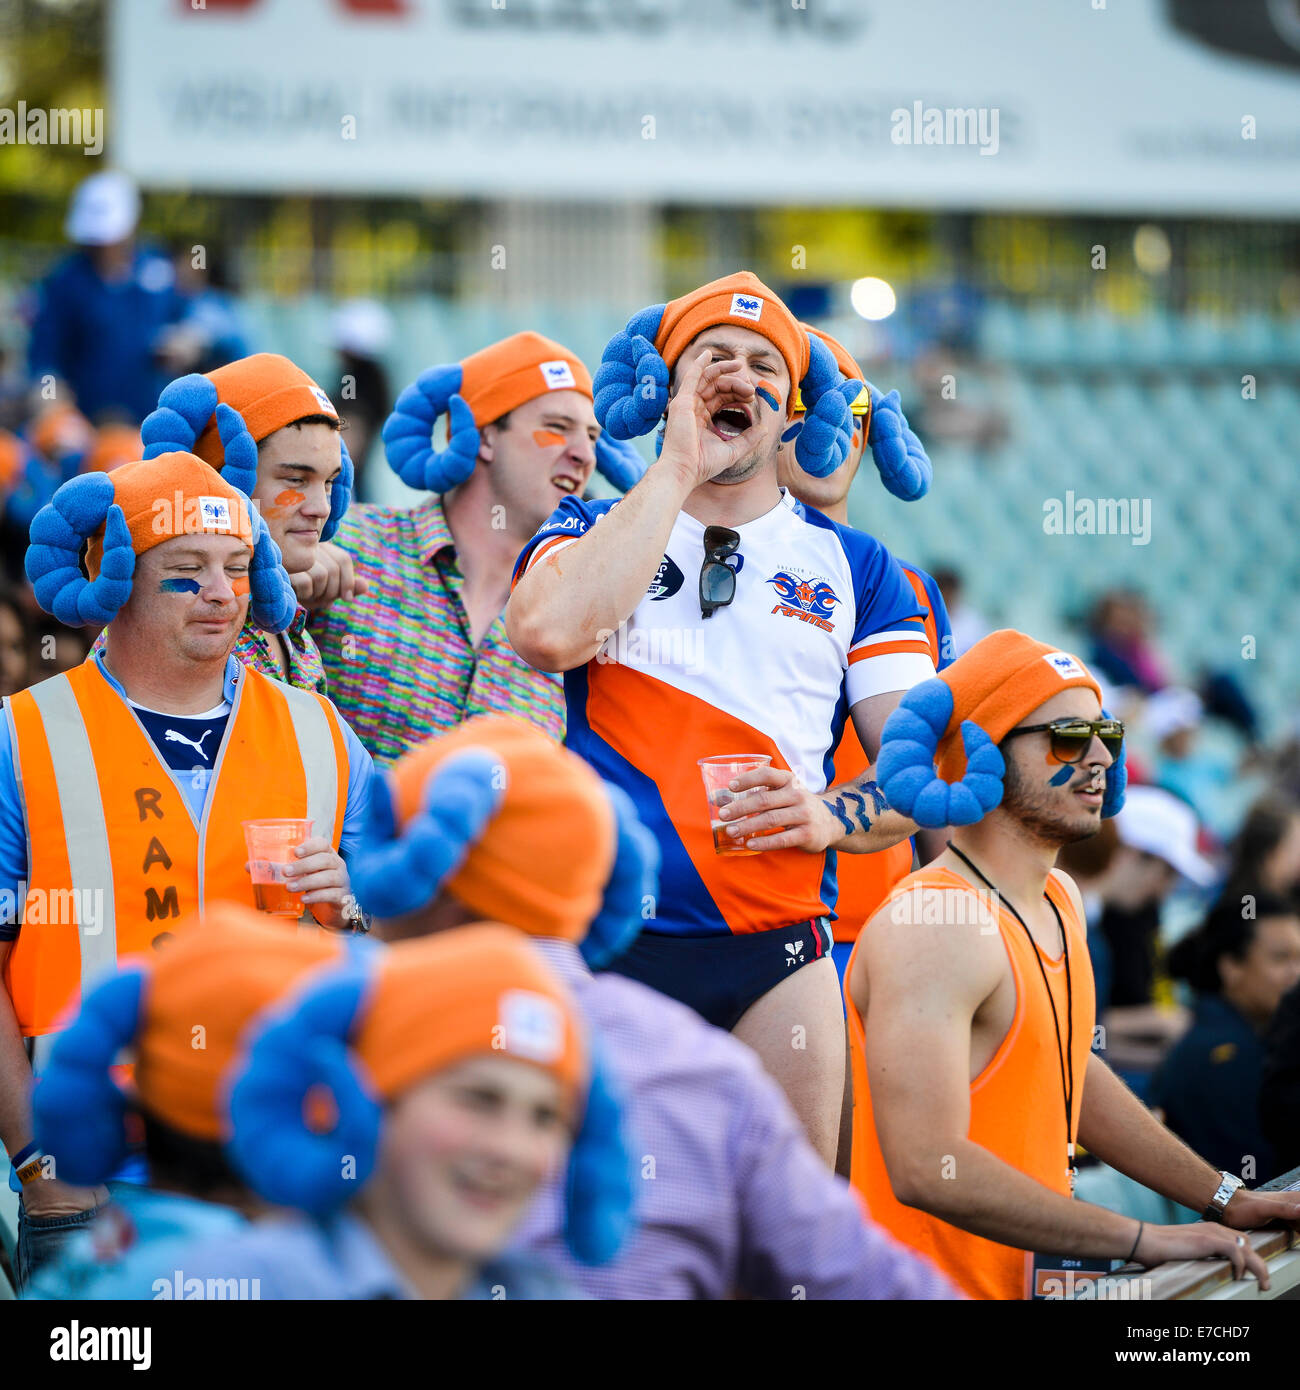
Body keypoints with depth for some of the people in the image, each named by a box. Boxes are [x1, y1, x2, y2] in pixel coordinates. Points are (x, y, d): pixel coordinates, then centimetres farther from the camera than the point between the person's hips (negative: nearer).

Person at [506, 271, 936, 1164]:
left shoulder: (855, 568, 14)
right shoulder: (591, 532, 11)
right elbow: (549, 631, -13)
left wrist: (832, 816, -12)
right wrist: (677, 471, -6)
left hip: (778, 952, 1)